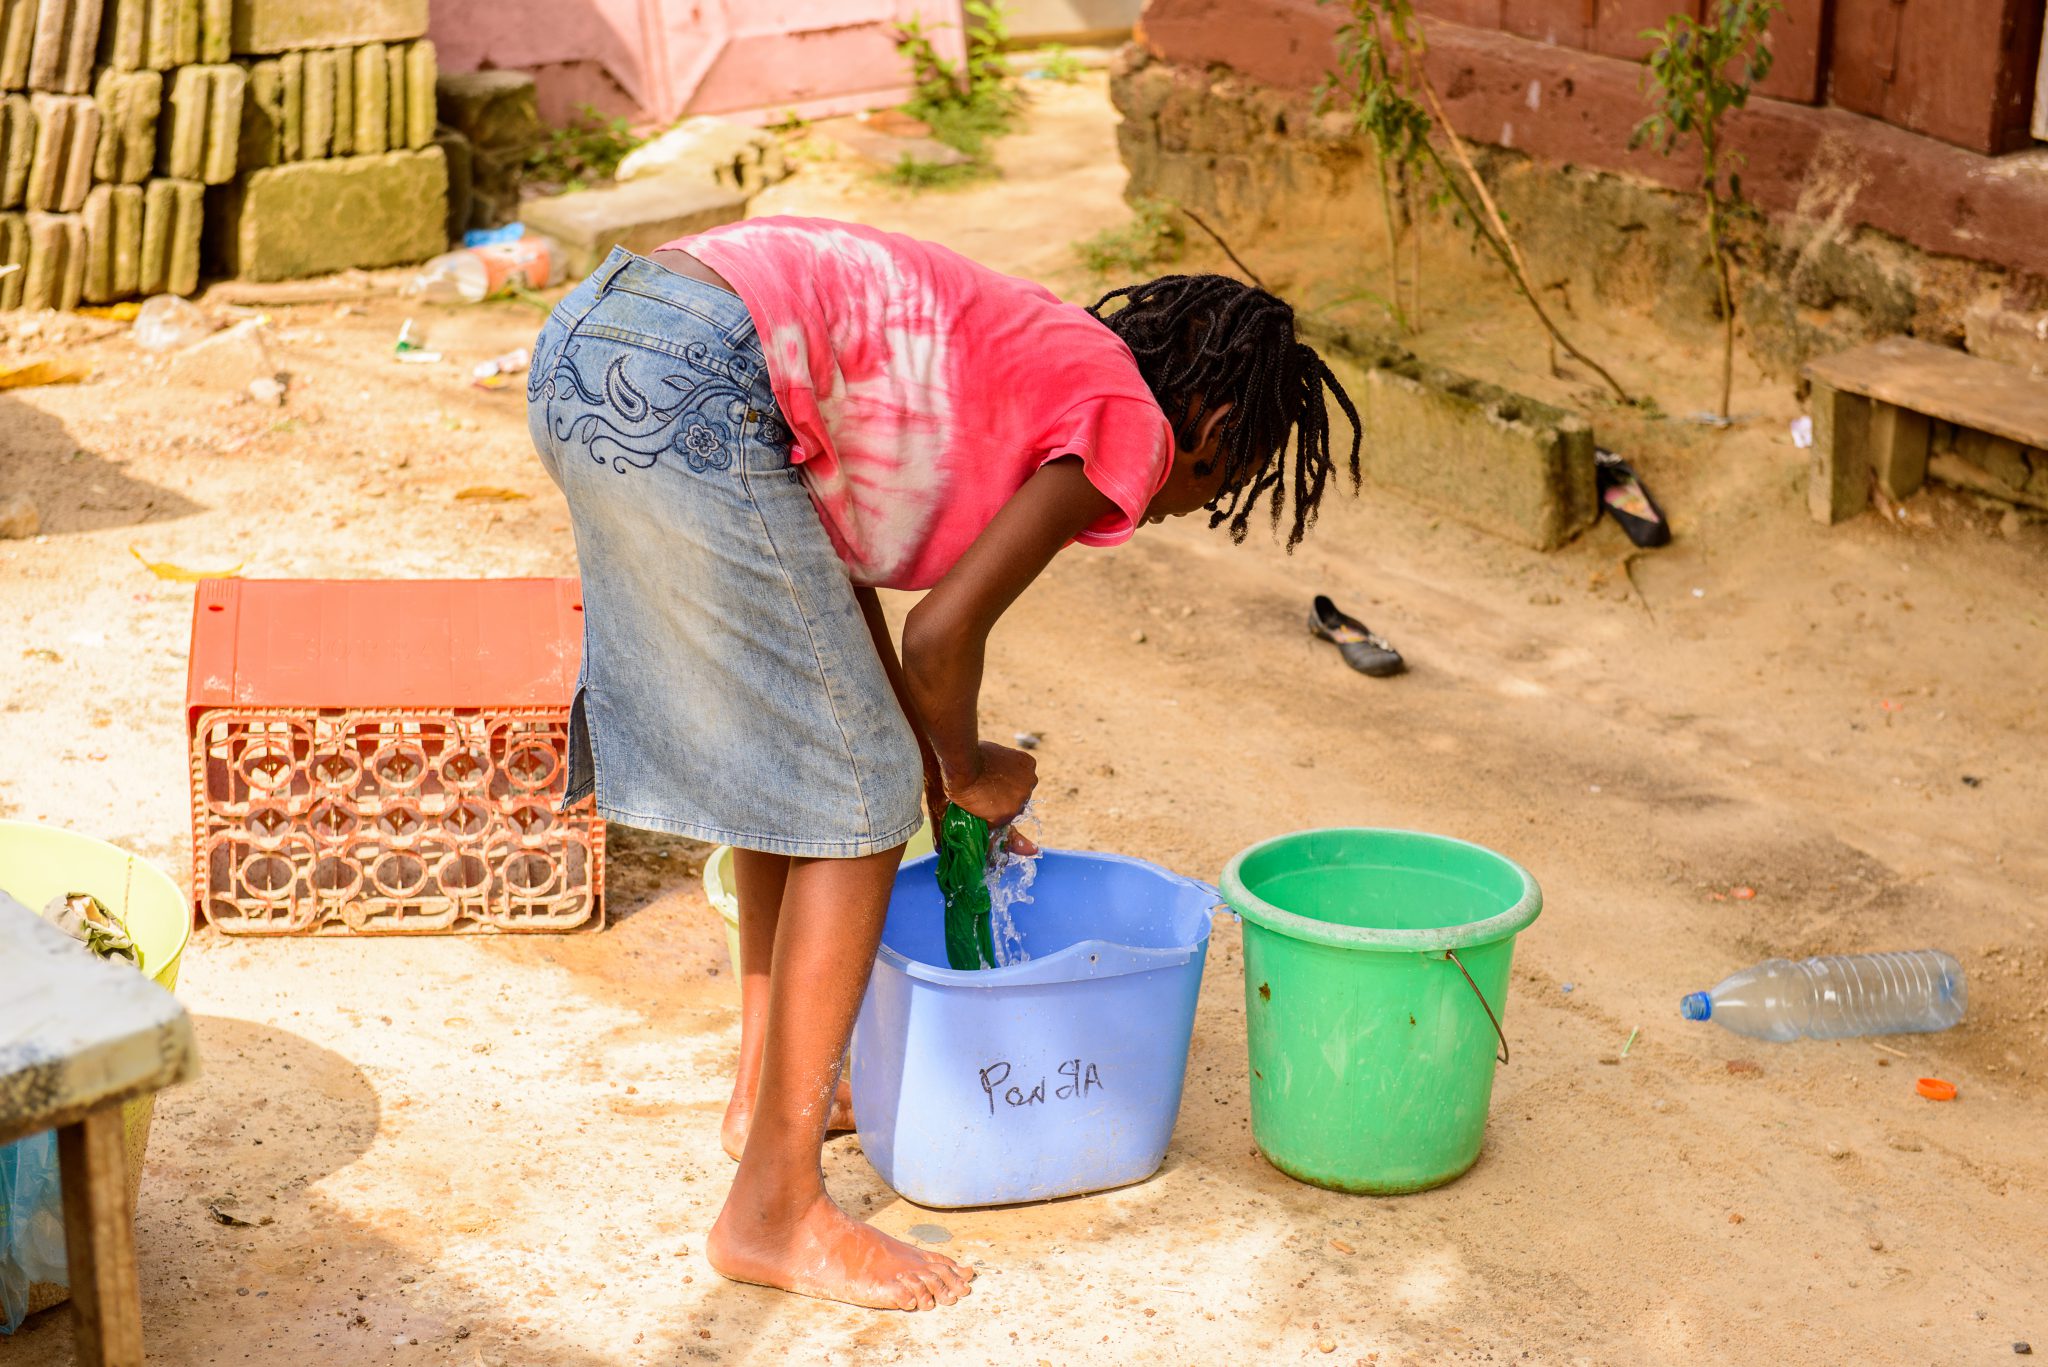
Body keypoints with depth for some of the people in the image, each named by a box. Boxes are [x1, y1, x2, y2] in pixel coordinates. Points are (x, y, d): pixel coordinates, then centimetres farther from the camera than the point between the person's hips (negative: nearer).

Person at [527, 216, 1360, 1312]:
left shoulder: (1034, 354, 27)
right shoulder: (1129, 430, 2)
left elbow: (836, 557, 29)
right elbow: (940, 635, -4)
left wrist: (933, 767, 34)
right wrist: (969, 773, 16)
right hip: (695, 394, -10)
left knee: (784, 742, 26)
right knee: (856, 800, 2)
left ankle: (771, 1080, 40)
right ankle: (774, 1210, 7)